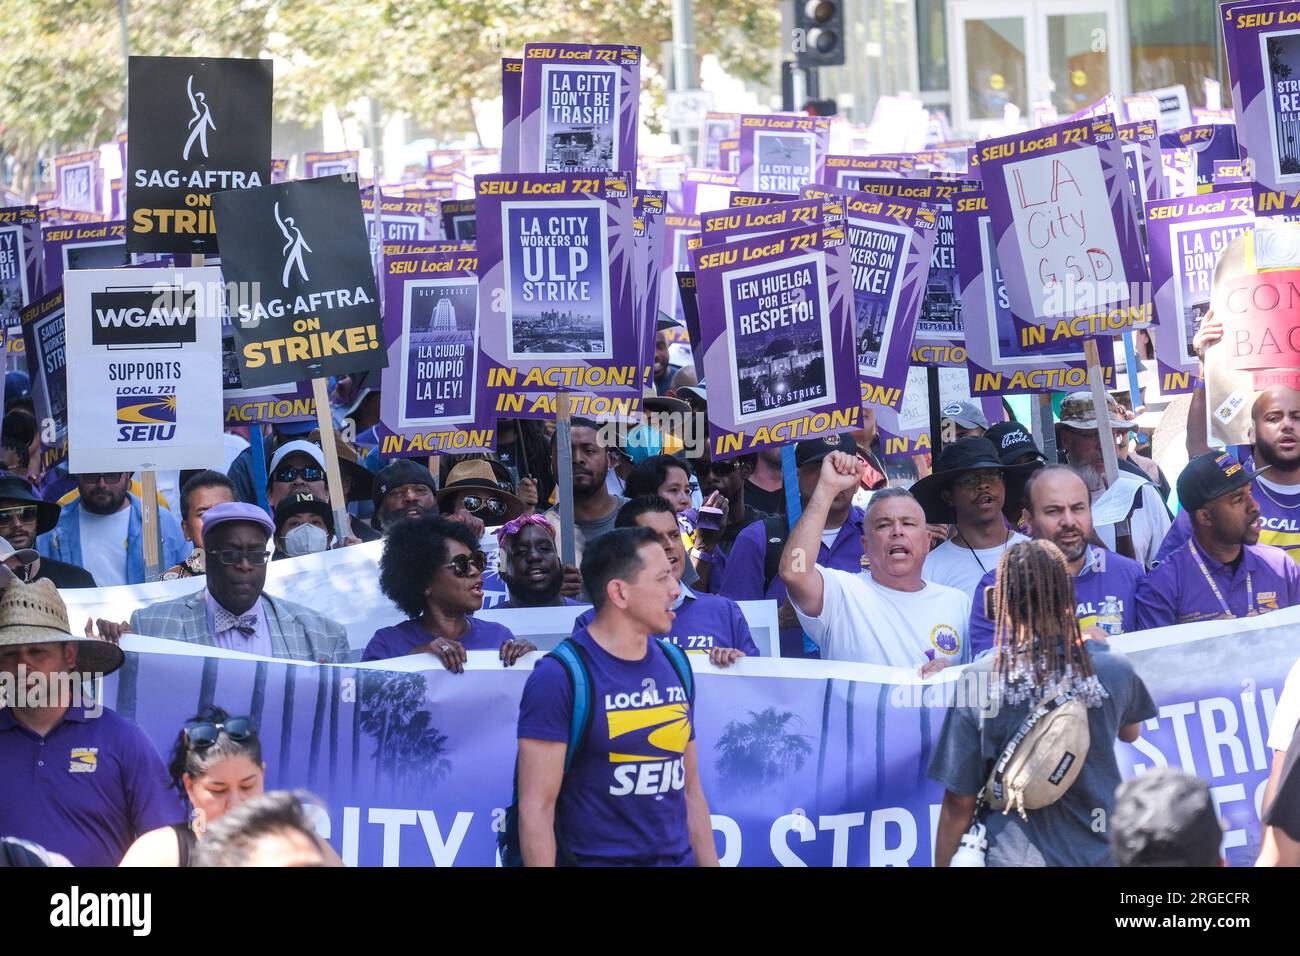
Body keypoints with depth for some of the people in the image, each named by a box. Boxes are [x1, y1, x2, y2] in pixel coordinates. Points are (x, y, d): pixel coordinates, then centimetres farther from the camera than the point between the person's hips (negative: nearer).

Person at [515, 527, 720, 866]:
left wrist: (709, 863, 8)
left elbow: (690, 790, 12)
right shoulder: (559, 677, -14)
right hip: (598, 859, -6)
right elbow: (536, 807, -16)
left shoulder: (674, 668, 6)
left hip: (679, 858, 6)